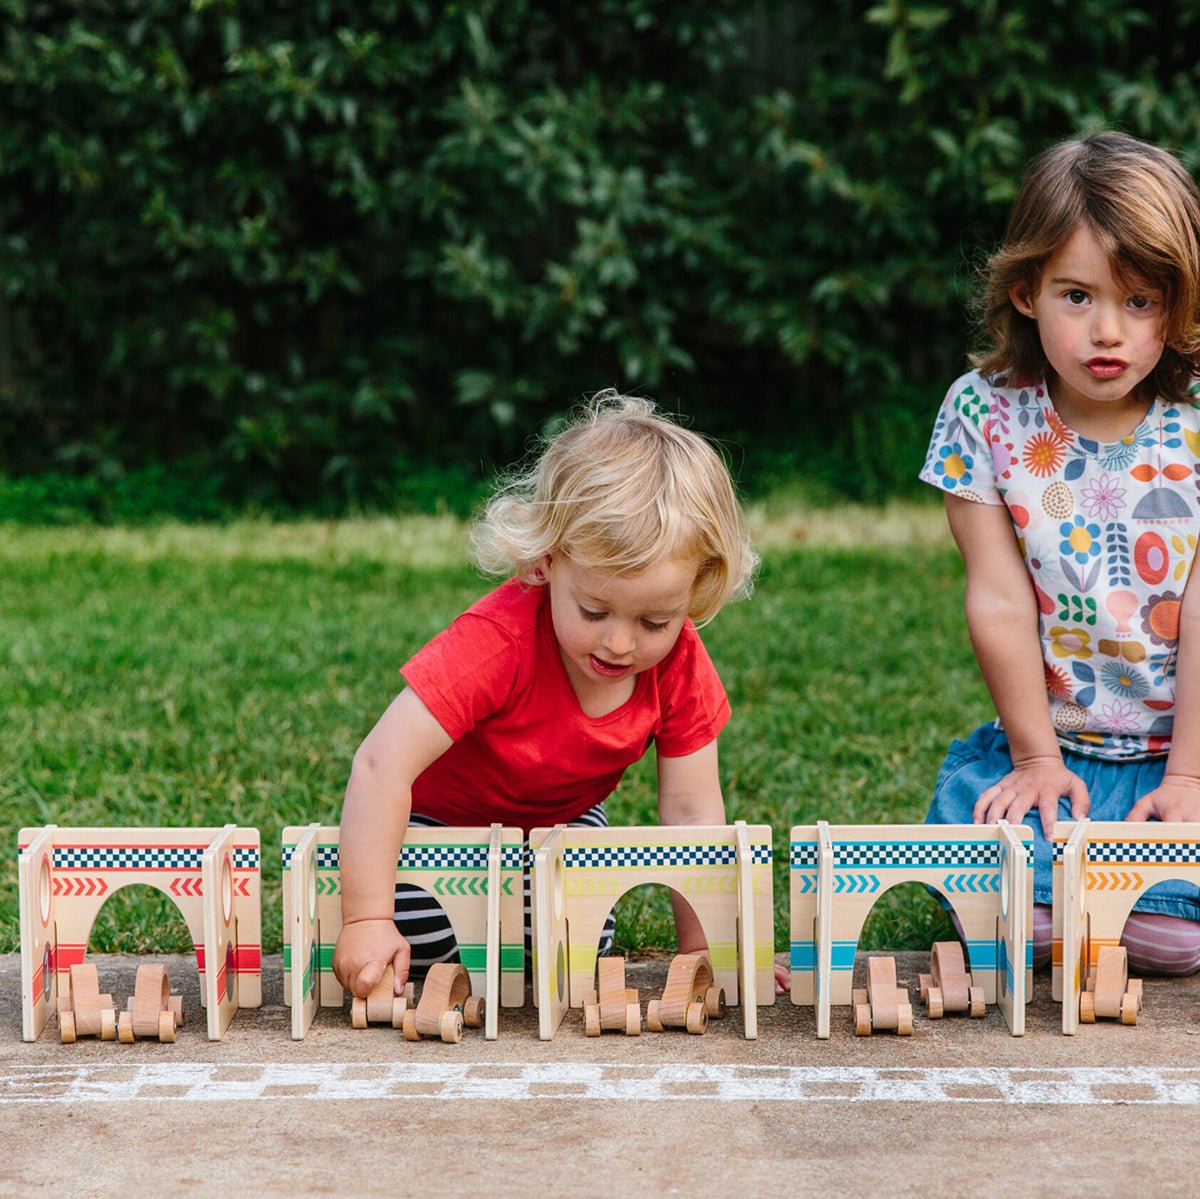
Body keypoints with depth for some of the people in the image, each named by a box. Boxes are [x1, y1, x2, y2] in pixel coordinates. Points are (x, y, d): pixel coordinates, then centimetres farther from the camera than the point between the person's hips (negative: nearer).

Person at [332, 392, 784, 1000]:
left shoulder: (680, 664, -24)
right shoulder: (499, 642, -40)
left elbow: (690, 809, -16)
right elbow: (382, 765, -43)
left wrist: (701, 947, -21)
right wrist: (367, 921, -46)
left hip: (560, 823, 4)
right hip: (441, 818, -4)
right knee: (418, 943, -24)